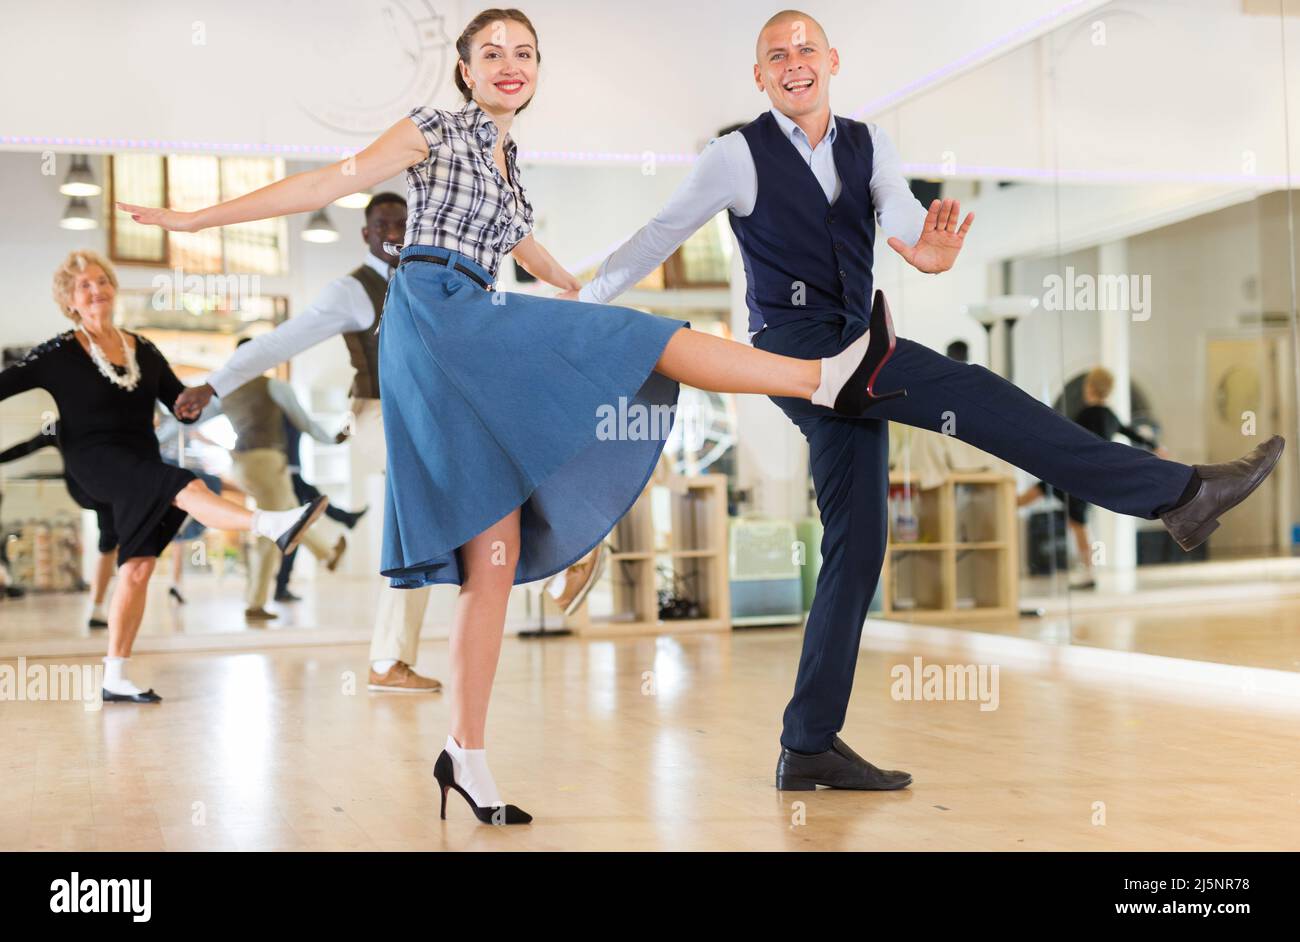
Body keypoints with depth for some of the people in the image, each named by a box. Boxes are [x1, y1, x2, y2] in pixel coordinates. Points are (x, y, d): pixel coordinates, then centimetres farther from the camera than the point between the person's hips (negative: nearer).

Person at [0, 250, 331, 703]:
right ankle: (274, 525, -48)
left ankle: (115, 678, 4)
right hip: (95, 462, -5)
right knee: (185, 487, -30)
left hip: (141, 467, 5)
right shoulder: (60, 354, -1)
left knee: (137, 567, -1)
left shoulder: (144, 351, 11)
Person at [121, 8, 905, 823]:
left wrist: (570, 284, 62)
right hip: (437, 314, -8)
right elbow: (326, 185, 0)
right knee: (647, 339, -12)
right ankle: (831, 377, -6)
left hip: (478, 344, 8)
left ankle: (468, 757, 1)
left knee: (494, 558, 0)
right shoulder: (433, 131, 4)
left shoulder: (509, 161, 24)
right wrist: (198, 218, -4)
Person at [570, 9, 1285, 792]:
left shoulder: (867, 145, 12)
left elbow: (899, 210, -4)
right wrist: (584, 300, 10)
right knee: (979, 396, -19)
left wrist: (928, 248, -28)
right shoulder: (740, 156, -2)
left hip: (852, 358, 7)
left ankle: (810, 747, 10)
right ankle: (1178, 492, -18)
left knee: (857, 545, 5)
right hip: (798, 346, -7)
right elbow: (661, 235, 5)